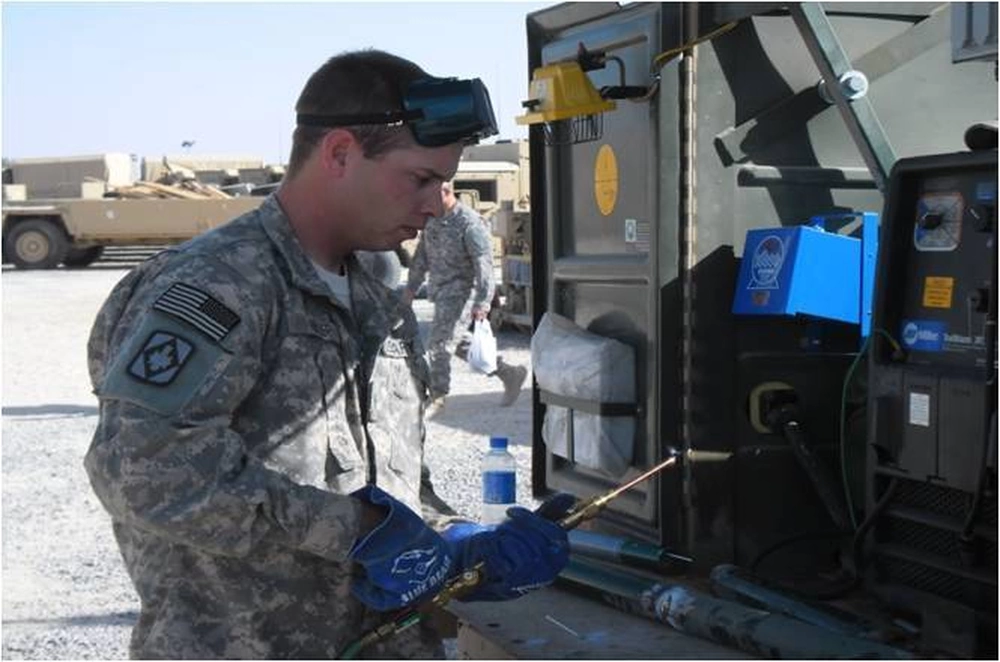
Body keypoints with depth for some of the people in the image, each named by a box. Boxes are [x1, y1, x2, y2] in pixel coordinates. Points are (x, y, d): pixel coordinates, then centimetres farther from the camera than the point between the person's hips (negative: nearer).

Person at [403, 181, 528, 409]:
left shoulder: (469, 223, -18)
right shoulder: (431, 219, 7)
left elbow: (483, 264, -20)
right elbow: (422, 255, 19)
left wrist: (483, 302, -25)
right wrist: (412, 286, 19)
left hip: (460, 292, -9)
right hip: (440, 291, 9)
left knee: (439, 345, -7)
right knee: (457, 343, 14)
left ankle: (436, 398, 6)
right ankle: (508, 373, 24)